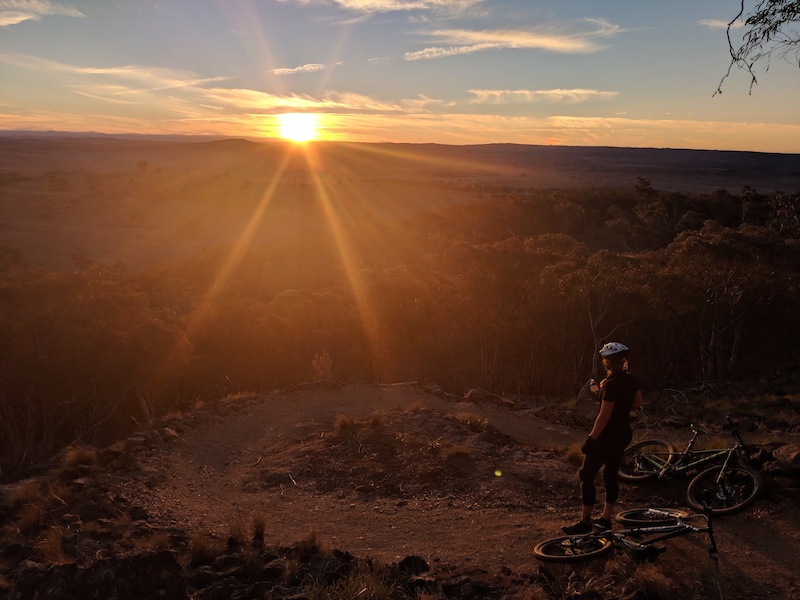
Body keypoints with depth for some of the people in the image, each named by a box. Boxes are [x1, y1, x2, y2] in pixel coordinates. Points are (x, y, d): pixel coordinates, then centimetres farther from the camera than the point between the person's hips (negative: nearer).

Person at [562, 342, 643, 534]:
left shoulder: (612, 384, -24)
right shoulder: (631, 380, 1)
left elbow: (604, 416, -24)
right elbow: (638, 402, 18)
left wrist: (591, 439, -19)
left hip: (607, 437, -9)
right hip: (623, 435, 9)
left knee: (587, 475, 0)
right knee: (611, 474, 17)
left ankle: (585, 522, 3)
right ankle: (606, 518, 25)